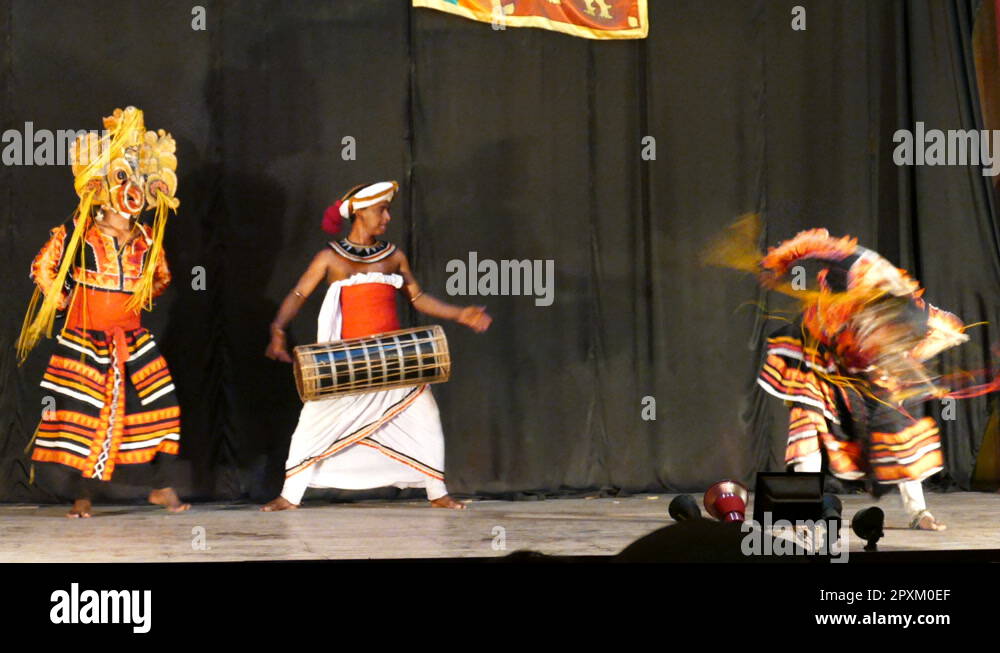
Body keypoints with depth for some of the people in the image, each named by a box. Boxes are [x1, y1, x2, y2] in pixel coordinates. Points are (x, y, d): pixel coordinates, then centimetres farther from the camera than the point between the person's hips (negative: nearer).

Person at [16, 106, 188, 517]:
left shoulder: (147, 239, 6)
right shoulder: (78, 233, -7)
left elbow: (162, 276, 23)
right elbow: (43, 268, 0)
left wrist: (143, 297, 10)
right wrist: (62, 302, -2)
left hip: (133, 341, 4)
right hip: (85, 341, -4)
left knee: (158, 407, -1)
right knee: (82, 414, -5)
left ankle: (161, 487, 9)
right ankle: (83, 496, 3)